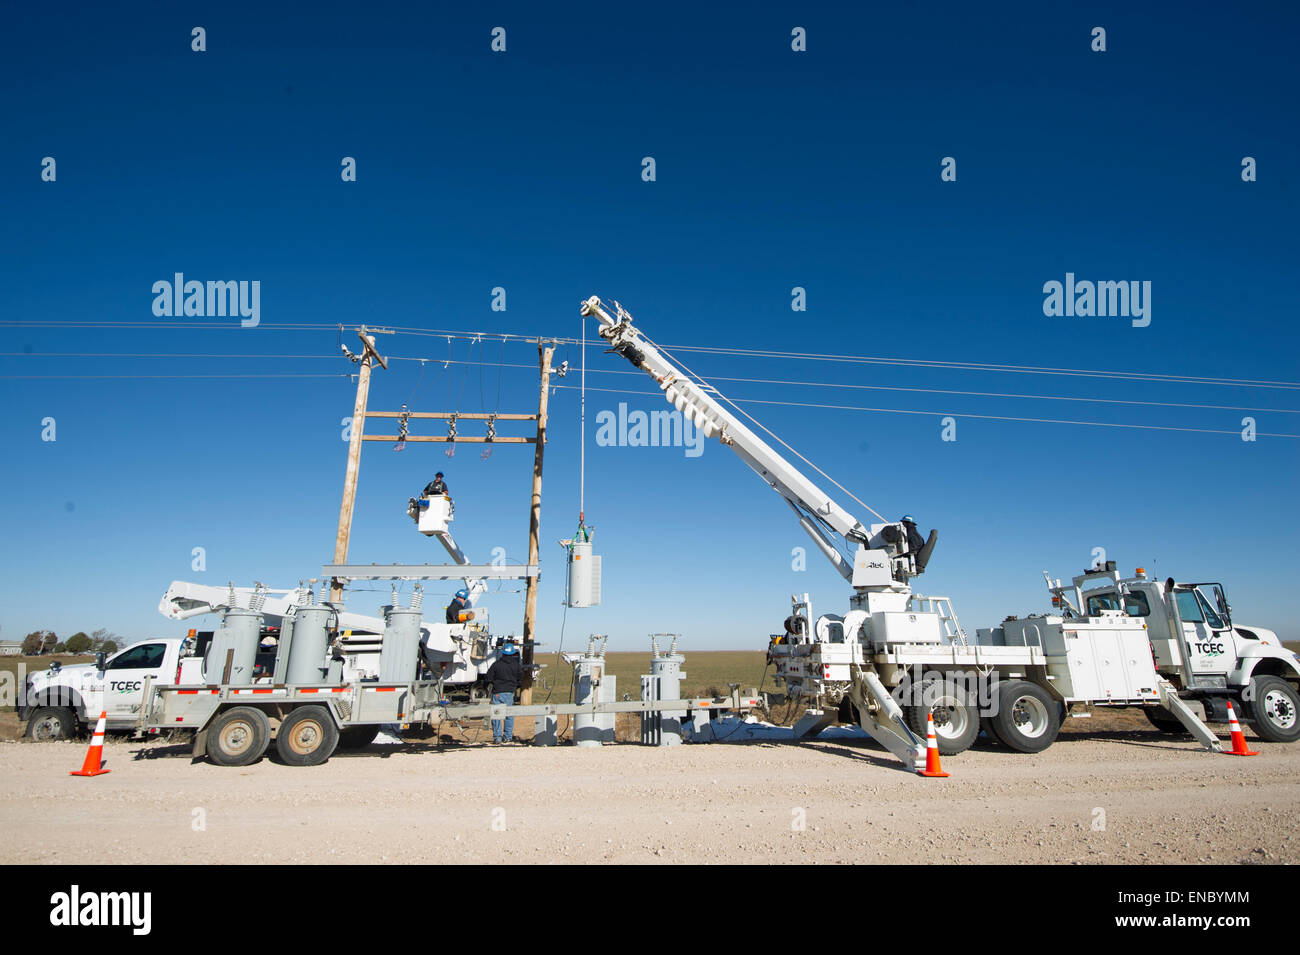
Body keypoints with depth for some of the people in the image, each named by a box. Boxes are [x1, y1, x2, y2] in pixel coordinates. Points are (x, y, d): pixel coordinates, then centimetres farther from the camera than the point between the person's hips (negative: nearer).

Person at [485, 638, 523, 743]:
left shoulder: (496, 664, -3)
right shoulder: (517, 665, 1)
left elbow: (489, 678, 2)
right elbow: (520, 679, 9)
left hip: (497, 692, -1)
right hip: (510, 693, 1)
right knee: (509, 715, 11)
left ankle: (497, 737, 5)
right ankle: (508, 737, 13)